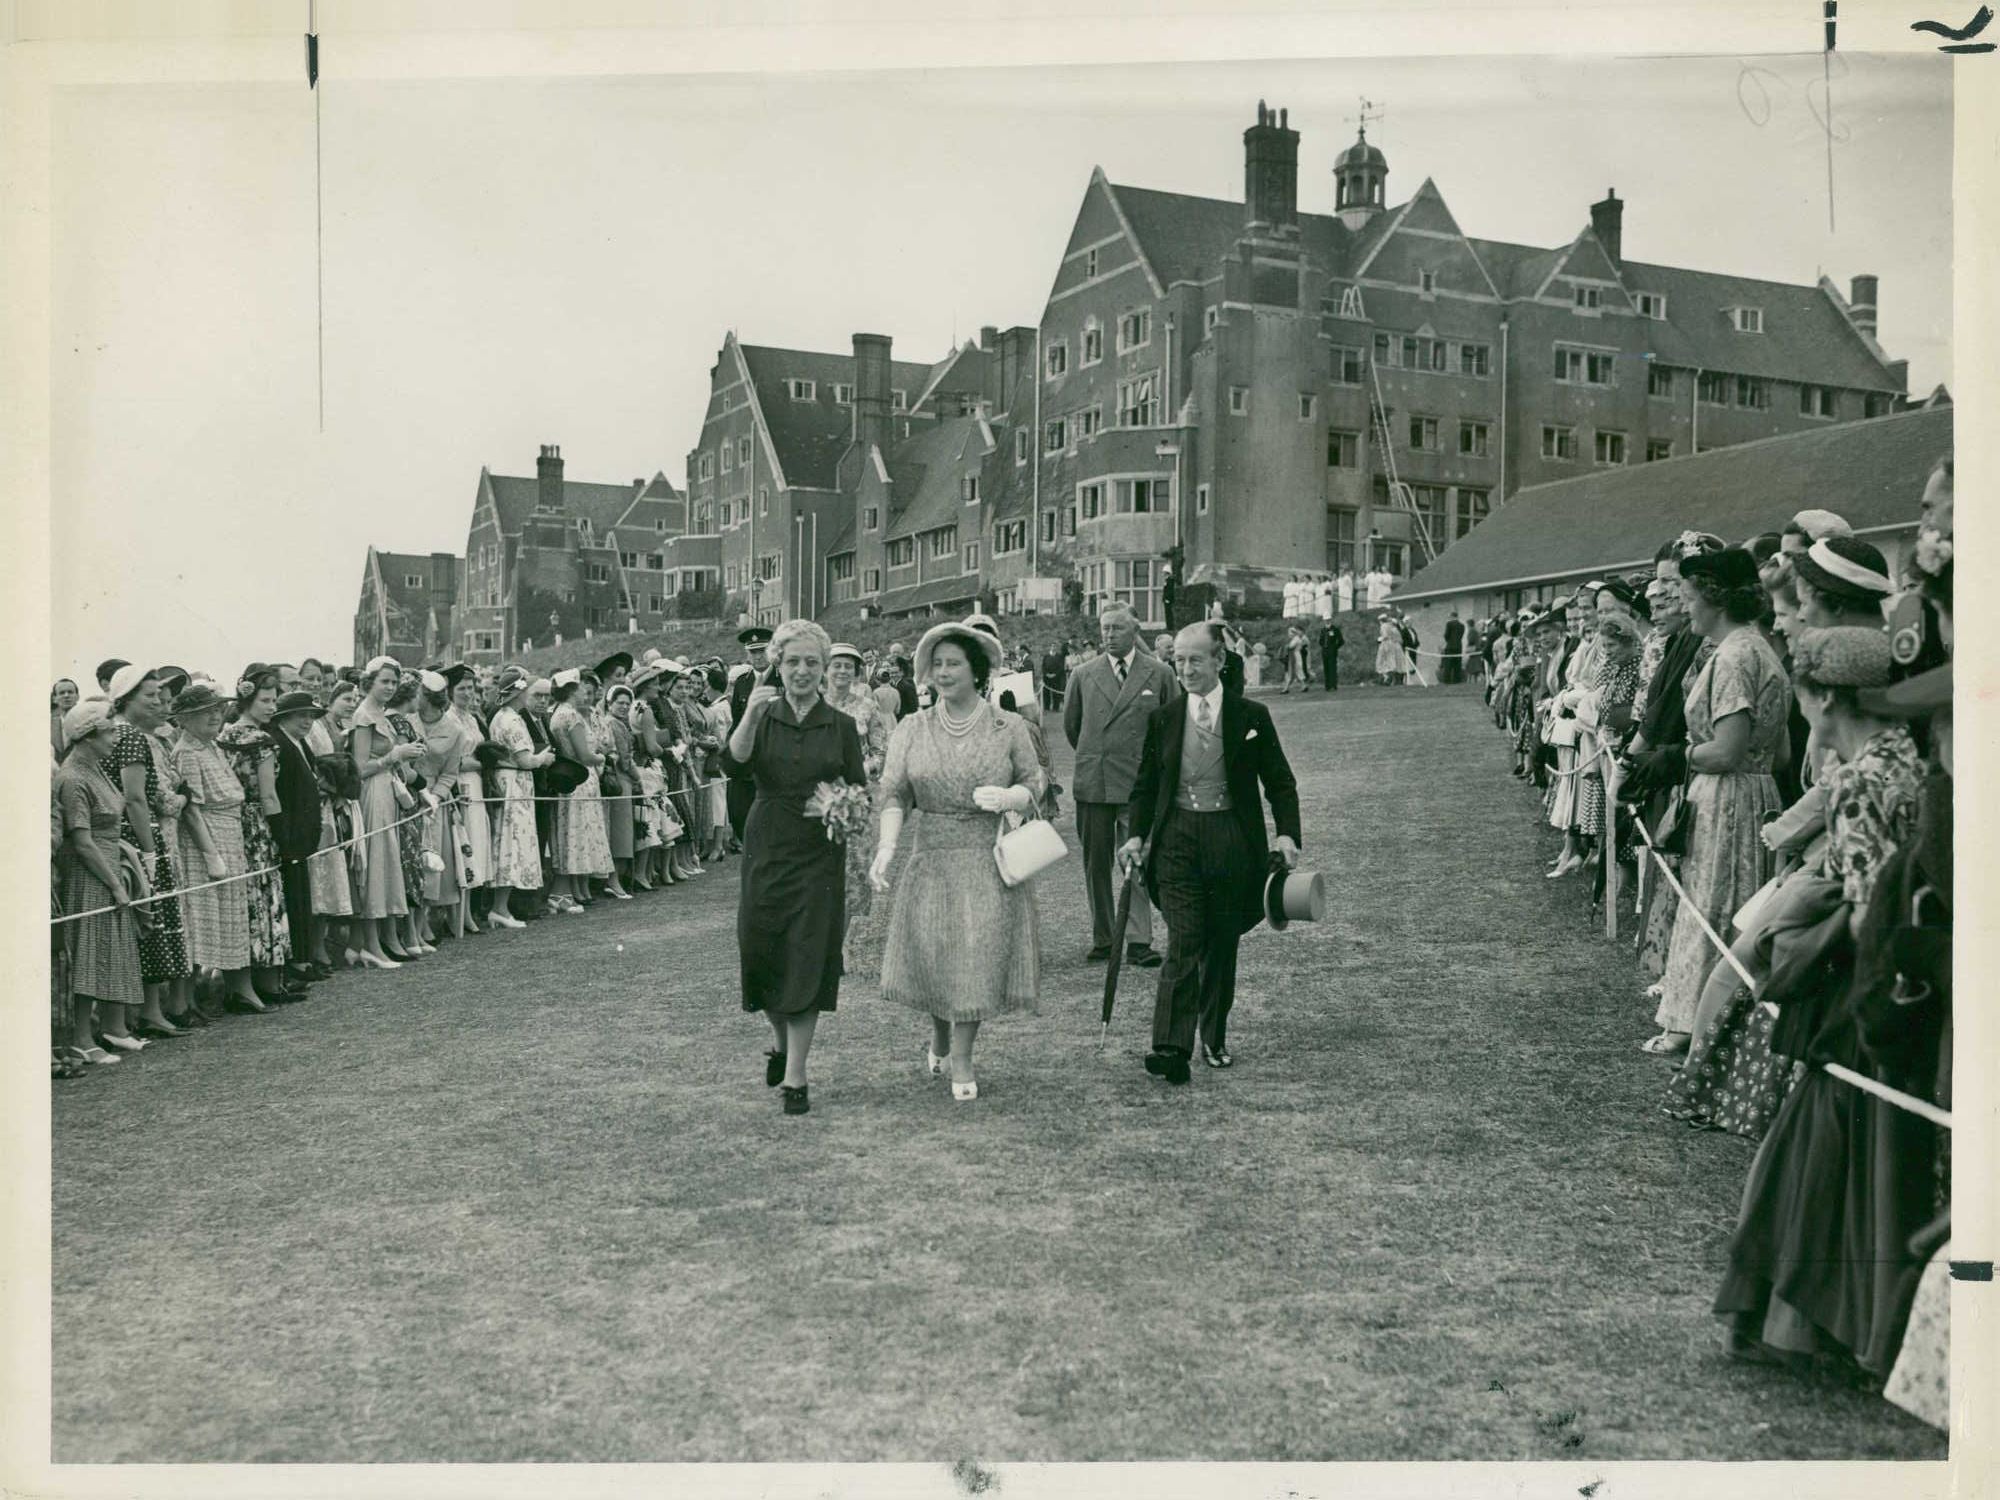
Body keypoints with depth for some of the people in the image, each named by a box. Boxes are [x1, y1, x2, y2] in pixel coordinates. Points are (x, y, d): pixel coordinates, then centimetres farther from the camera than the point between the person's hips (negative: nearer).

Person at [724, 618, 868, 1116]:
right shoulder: (762, 718, 2)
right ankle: (781, 1042, 33)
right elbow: (734, 765, -15)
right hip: (766, 851, 1)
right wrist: (750, 715, -27)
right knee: (761, 953, 4)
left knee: (808, 960, -3)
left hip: (820, 856, 0)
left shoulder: (841, 726, 4)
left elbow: (860, 790, 8)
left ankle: (795, 1077, 4)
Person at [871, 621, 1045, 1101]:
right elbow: (894, 795, -3)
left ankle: (961, 1059, 17)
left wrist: (1007, 797, -17)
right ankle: (939, 1036, 36)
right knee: (931, 954, 5)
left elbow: (1034, 785, 5)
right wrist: (885, 848, -18)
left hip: (992, 863, -1)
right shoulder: (912, 730, 3)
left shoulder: (1009, 727, 1)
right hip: (931, 860, 1)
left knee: (979, 954, 0)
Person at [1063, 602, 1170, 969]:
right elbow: (1070, 725, 19)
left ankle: (1138, 942, -2)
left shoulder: (1160, 674, 3)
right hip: (1092, 784, 2)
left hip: (1139, 784, -2)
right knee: (1095, 865, 6)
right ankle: (1102, 938, 15)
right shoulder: (1083, 675, 7)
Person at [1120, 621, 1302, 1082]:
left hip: (1231, 840, 0)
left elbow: (1279, 782, 4)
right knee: (1183, 942, -11)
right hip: (1177, 840, 0)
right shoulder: (1162, 719, 5)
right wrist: (1137, 834, 0)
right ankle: (1171, 1048, -15)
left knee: (1222, 945, 9)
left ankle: (1214, 1039, 24)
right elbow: (1145, 785, 12)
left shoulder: (1251, 716, 1)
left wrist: (1288, 834, -8)